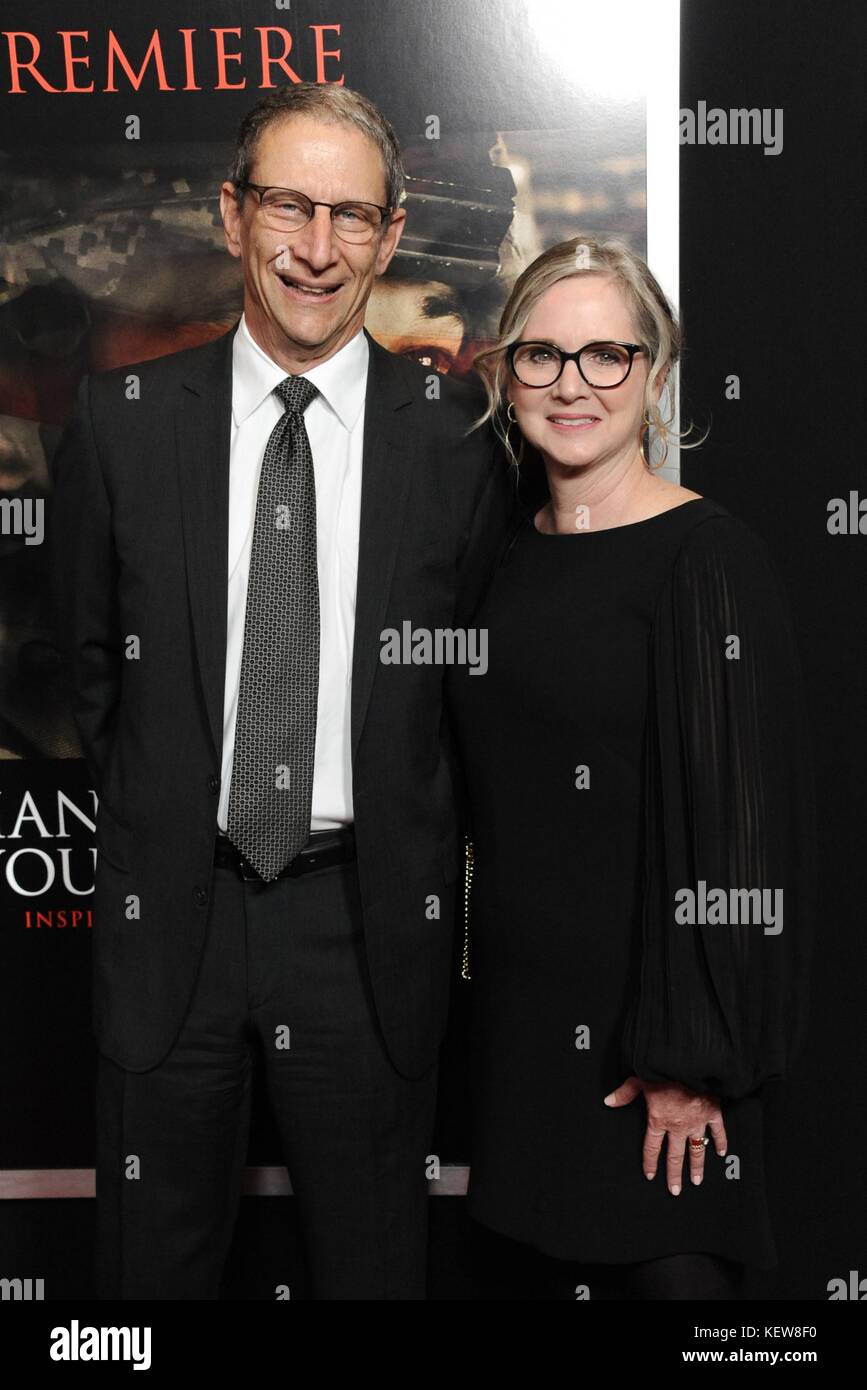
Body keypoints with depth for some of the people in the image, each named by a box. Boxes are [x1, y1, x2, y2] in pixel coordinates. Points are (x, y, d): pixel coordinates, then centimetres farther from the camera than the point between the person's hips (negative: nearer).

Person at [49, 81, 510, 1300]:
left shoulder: (457, 436, -3)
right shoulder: (122, 421, -1)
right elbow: (88, 657, 7)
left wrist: (404, 853, 4)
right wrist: (155, 819, 6)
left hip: (371, 914, 0)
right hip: (171, 906, 1)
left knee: (372, 1255, 18)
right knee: (156, 1255, 19)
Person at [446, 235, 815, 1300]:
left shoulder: (706, 557, -13)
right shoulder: (513, 557, 8)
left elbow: (741, 817, -16)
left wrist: (694, 1056, -16)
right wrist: (473, 950, 12)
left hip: (644, 1018, -6)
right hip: (523, 1004, 6)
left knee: (668, 1266, 6)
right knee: (565, 1262, 18)